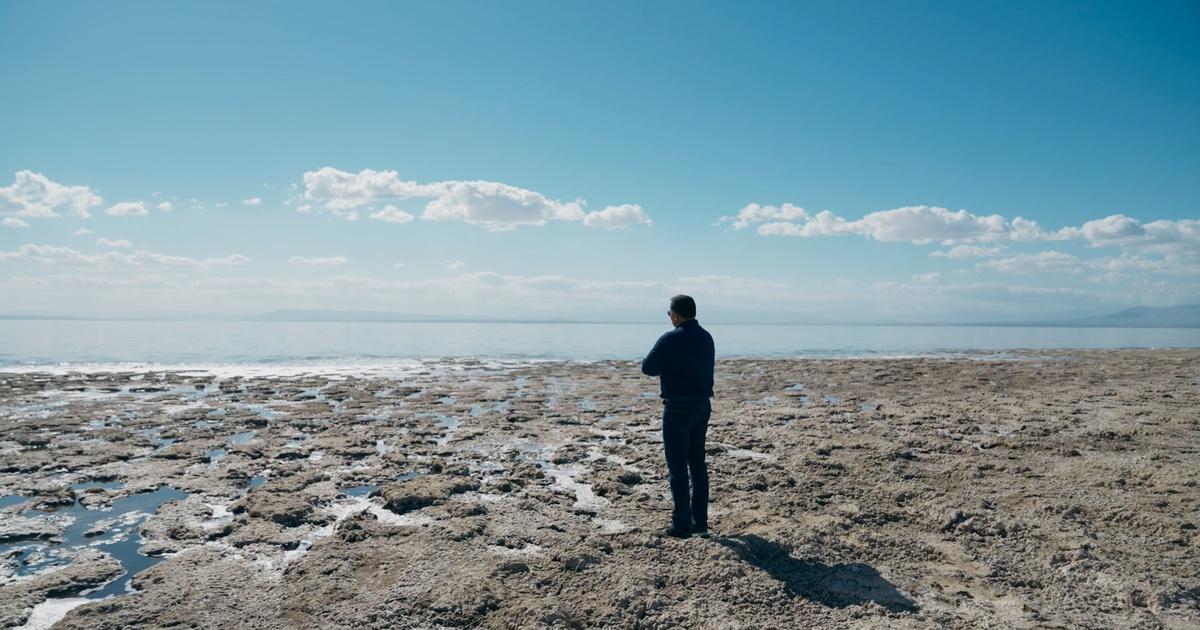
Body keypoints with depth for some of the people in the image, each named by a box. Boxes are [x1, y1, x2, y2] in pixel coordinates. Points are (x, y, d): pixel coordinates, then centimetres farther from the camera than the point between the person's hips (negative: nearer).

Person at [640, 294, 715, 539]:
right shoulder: (706, 337, 7)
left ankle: (682, 523, 5)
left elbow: (648, 368, -10)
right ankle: (700, 521, 19)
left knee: (677, 466, 1)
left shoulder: (670, 340, -15)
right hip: (702, 405, 7)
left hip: (678, 408, -7)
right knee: (698, 464, 14)